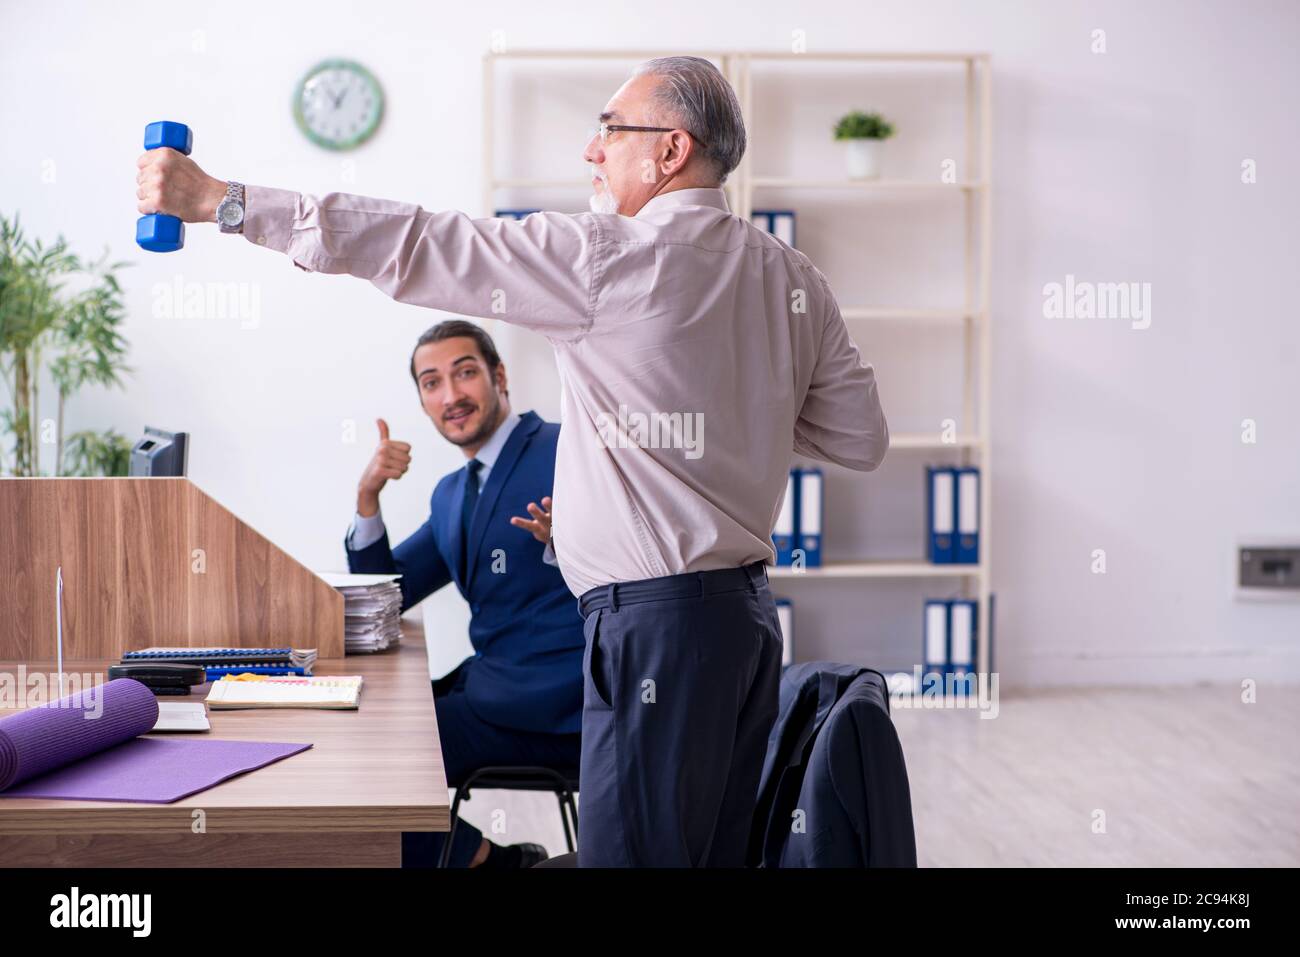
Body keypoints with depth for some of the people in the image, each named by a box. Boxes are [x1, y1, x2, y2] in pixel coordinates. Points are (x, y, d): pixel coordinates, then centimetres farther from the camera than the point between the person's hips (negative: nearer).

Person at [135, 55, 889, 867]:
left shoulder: (615, 258, -11)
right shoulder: (795, 279, 10)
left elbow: (420, 248, -10)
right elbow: (863, 438, 12)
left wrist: (220, 201, -4)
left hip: (659, 616, -8)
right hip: (749, 610, 8)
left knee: (631, 850, -2)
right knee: (717, 849, 15)